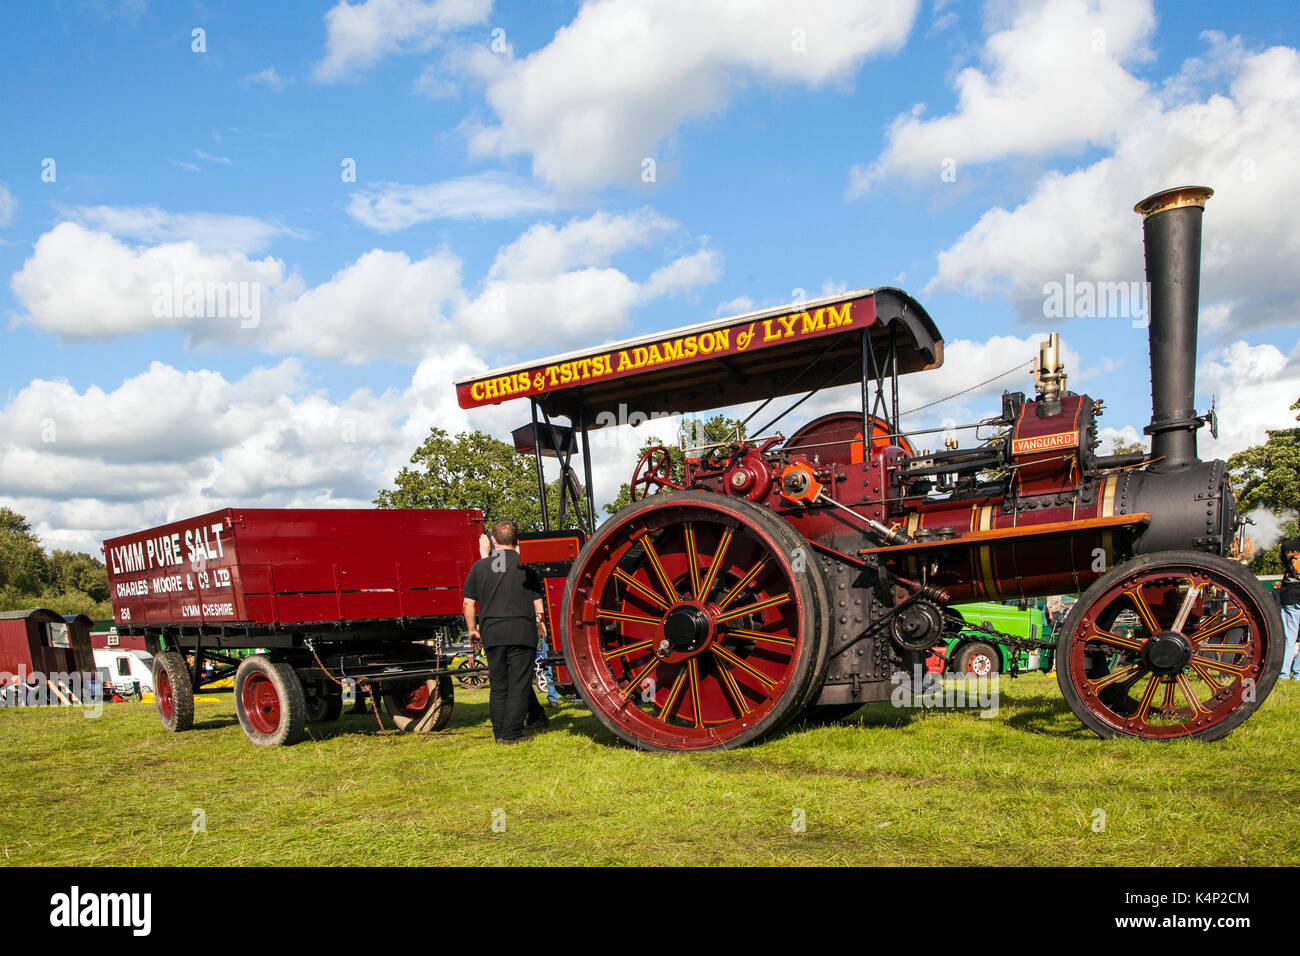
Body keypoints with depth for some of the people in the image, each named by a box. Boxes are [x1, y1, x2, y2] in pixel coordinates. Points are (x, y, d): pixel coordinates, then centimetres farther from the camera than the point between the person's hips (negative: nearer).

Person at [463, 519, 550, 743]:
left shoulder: (480, 566, 6)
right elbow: (538, 601, 5)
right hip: (522, 631, -2)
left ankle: (500, 733, 14)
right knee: (519, 683, 2)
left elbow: (468, 602, 6)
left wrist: (472, 630, 16)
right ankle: (512, 734, 1)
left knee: (498, 685, 10)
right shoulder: (526, 565, 3)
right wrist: (540, 620, 20)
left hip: (492, 632, 2)